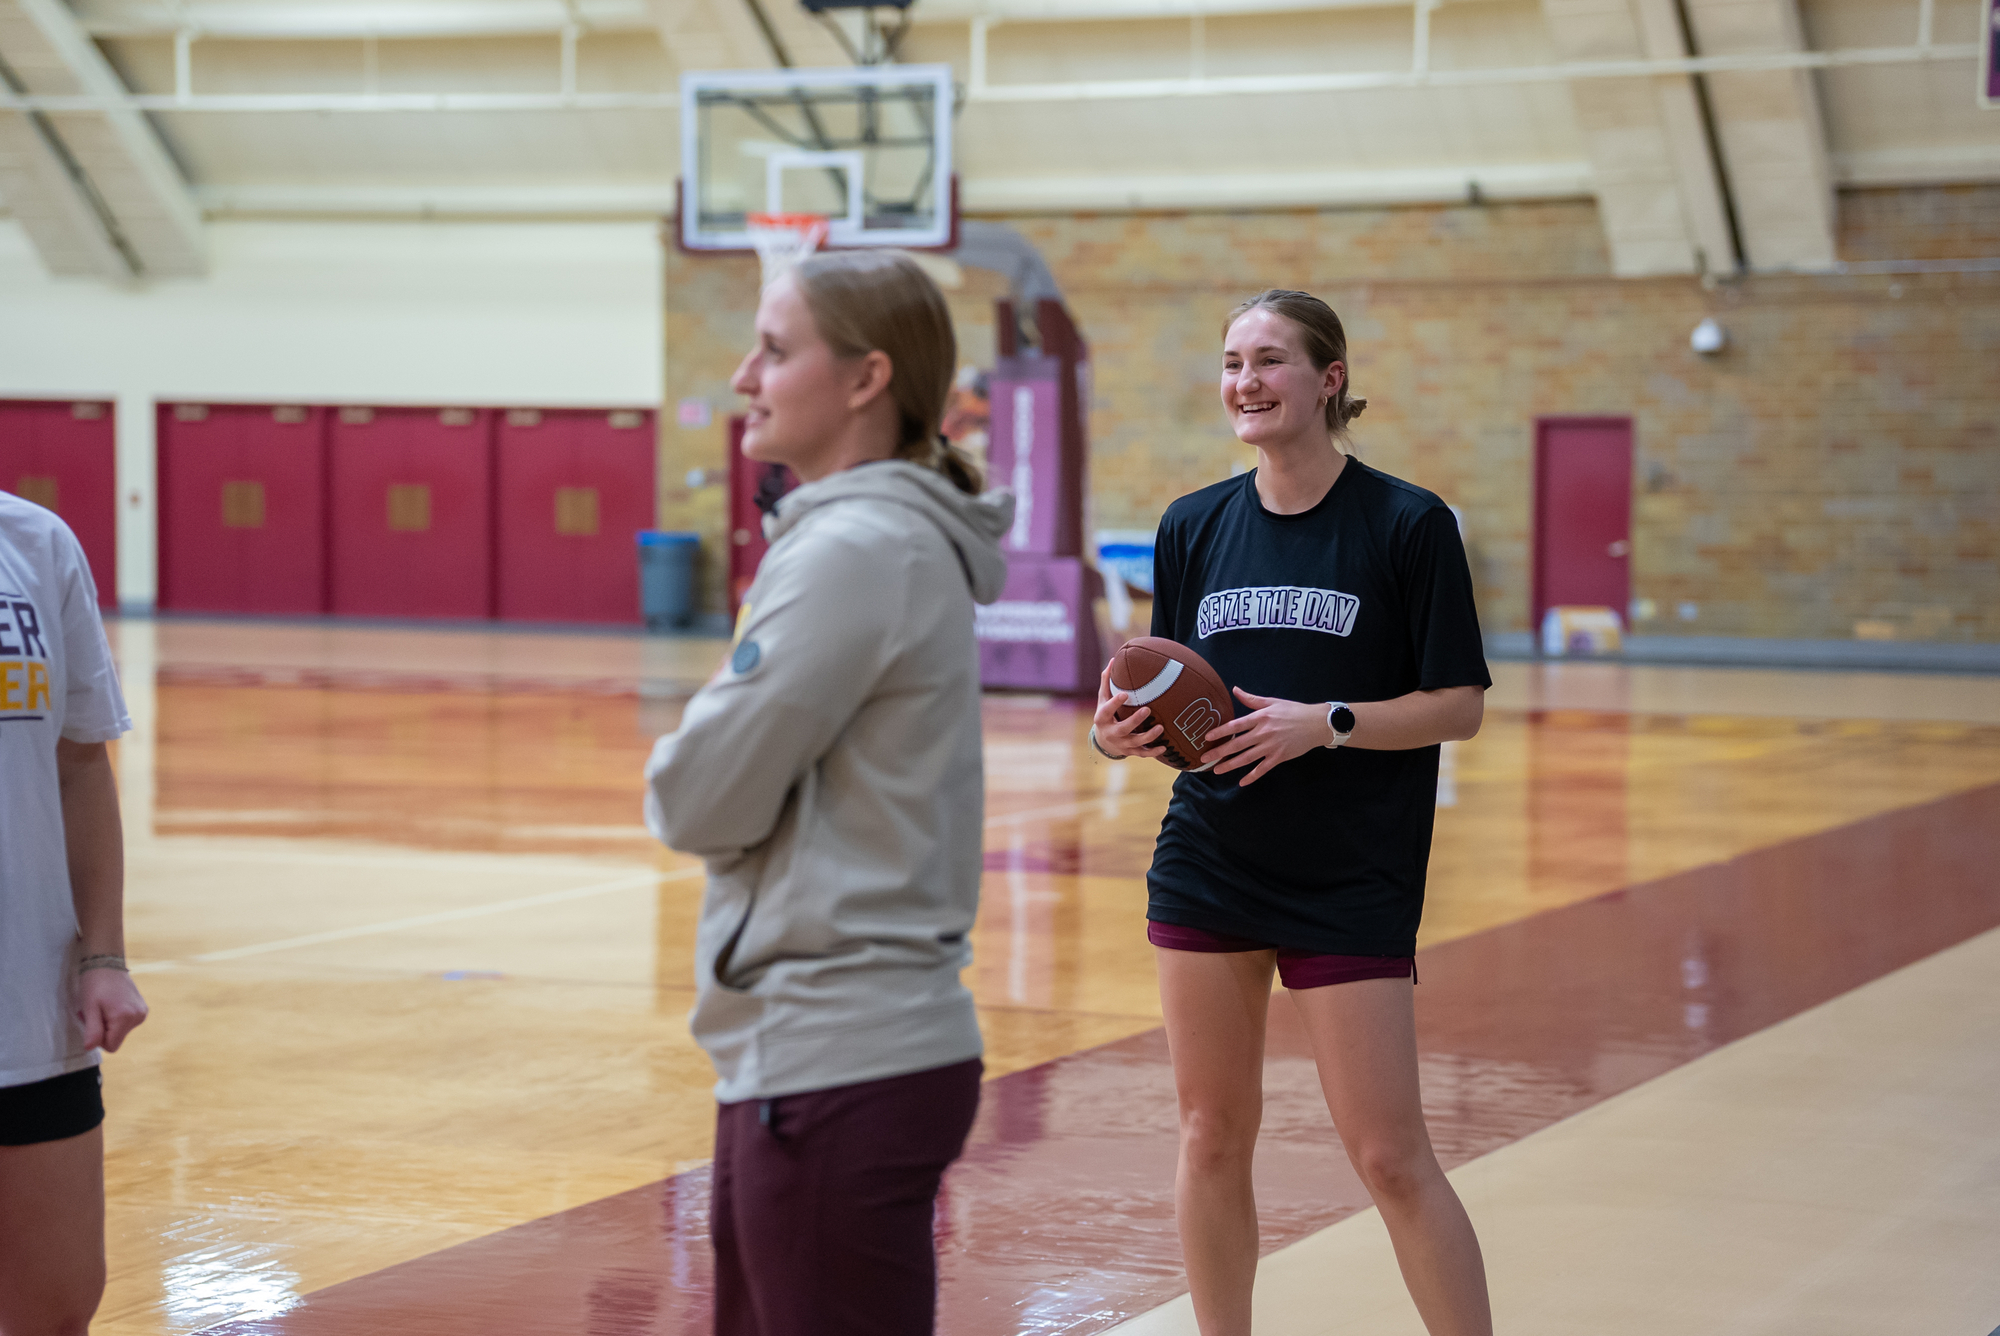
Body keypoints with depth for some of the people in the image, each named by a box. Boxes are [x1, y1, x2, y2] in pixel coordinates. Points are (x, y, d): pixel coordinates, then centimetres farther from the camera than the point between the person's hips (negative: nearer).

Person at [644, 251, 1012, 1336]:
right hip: (809, 1051, 10)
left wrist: (678, 768, 3)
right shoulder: (898, 540, 13)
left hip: (839, 1070, -10)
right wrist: (704, 769, 0)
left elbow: (704, 801, -17)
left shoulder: (855, 553, -17)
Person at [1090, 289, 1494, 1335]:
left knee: (1390, 1158, -5)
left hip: (1353, 882, -4)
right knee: (1212, 1137, 9)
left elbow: (1459, 702, -6)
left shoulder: (1407, 524, -6)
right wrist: (1121, 731, -10)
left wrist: (1327, 723, -20)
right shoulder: (1194, 526, 6)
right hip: (1207, 866, 4)